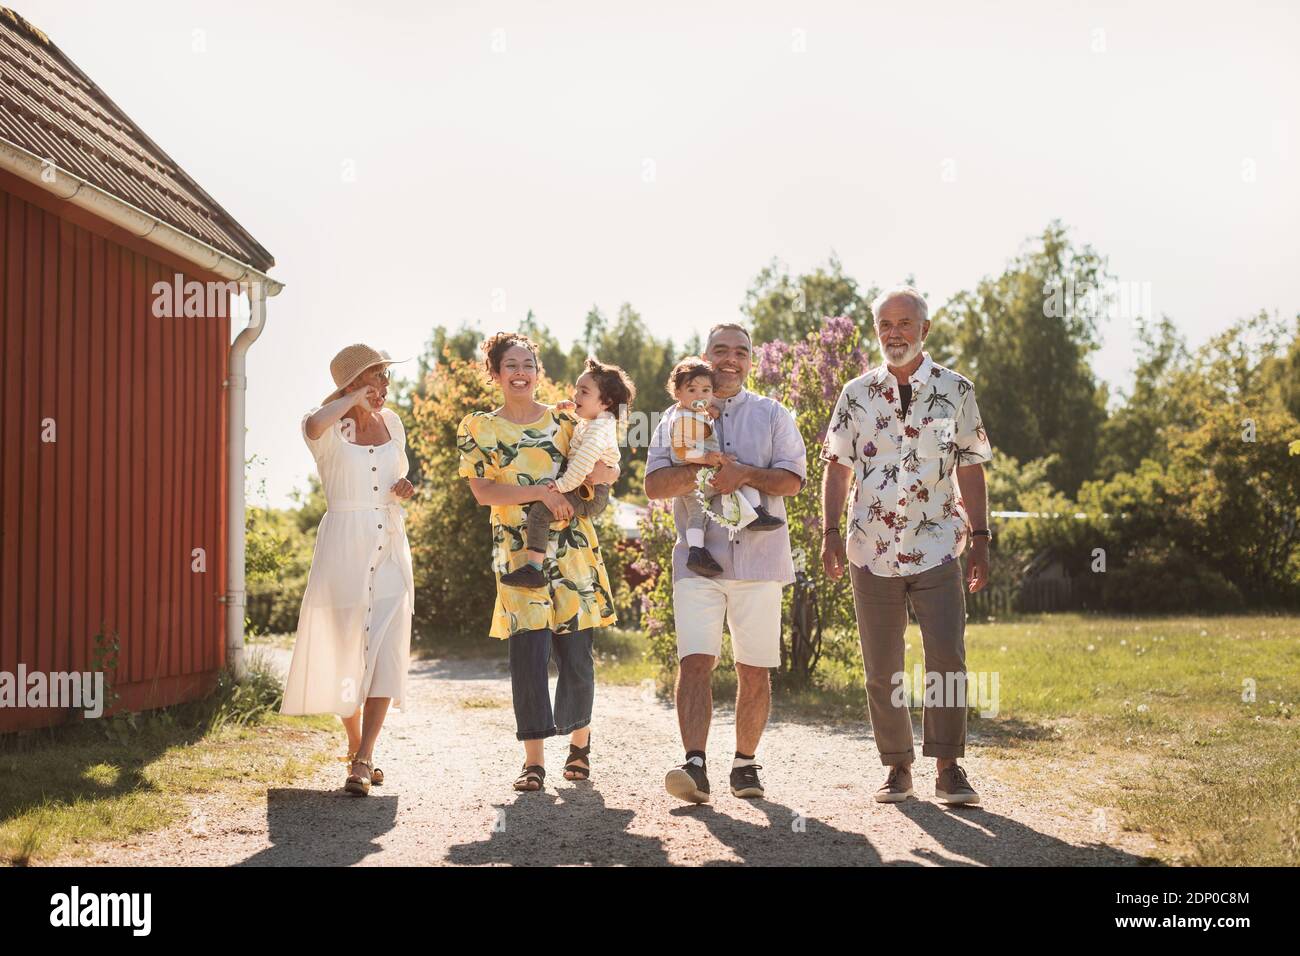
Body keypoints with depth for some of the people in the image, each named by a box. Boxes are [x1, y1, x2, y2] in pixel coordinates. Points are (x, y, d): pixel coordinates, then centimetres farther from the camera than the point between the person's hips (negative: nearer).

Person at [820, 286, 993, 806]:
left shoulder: (956, 390, 4)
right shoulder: (857, 394, 6)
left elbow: (970, 469, 7)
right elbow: (837, 467, 7)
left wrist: (980, 538, 4)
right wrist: (830, 532, -3)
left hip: (937, 548, -1)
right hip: (872, 549, 1)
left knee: (947, 655, -11)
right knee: (882, 668, 5)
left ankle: (948, 767, 0)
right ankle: (897, 767, 17)